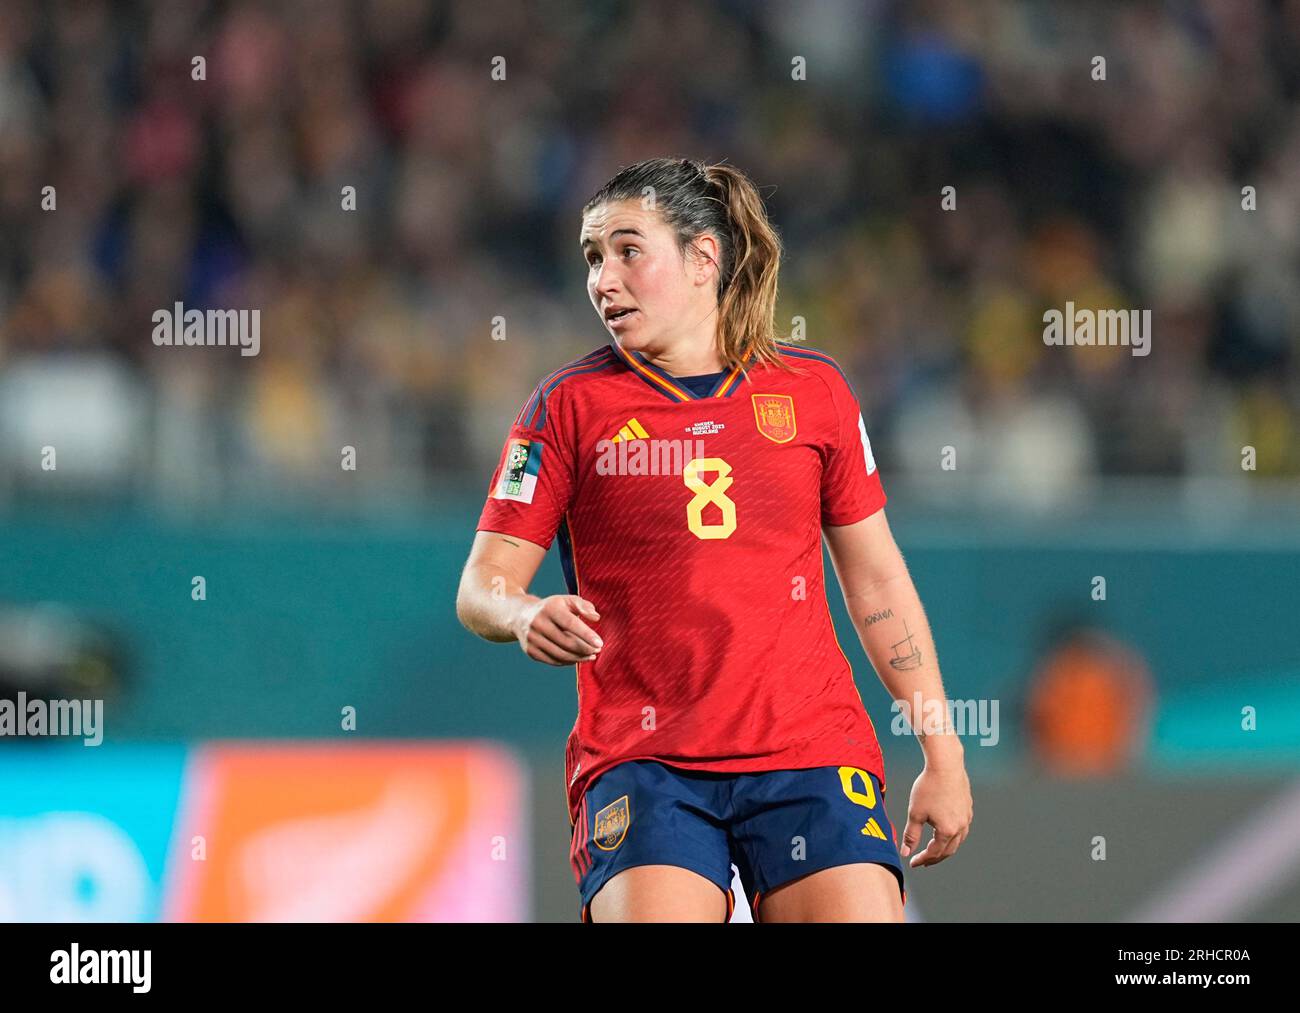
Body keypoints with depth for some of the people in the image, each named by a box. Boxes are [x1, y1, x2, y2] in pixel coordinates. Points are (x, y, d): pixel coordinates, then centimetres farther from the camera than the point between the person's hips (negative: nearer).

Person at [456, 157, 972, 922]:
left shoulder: (813, 389, 9)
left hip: (810, 753, 1)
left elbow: (877, 580, 16)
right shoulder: (573, 405, 5)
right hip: (639, 763, -1)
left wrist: (942, 754, 13)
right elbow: (482, 587, 3)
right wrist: (525, 615, -22)